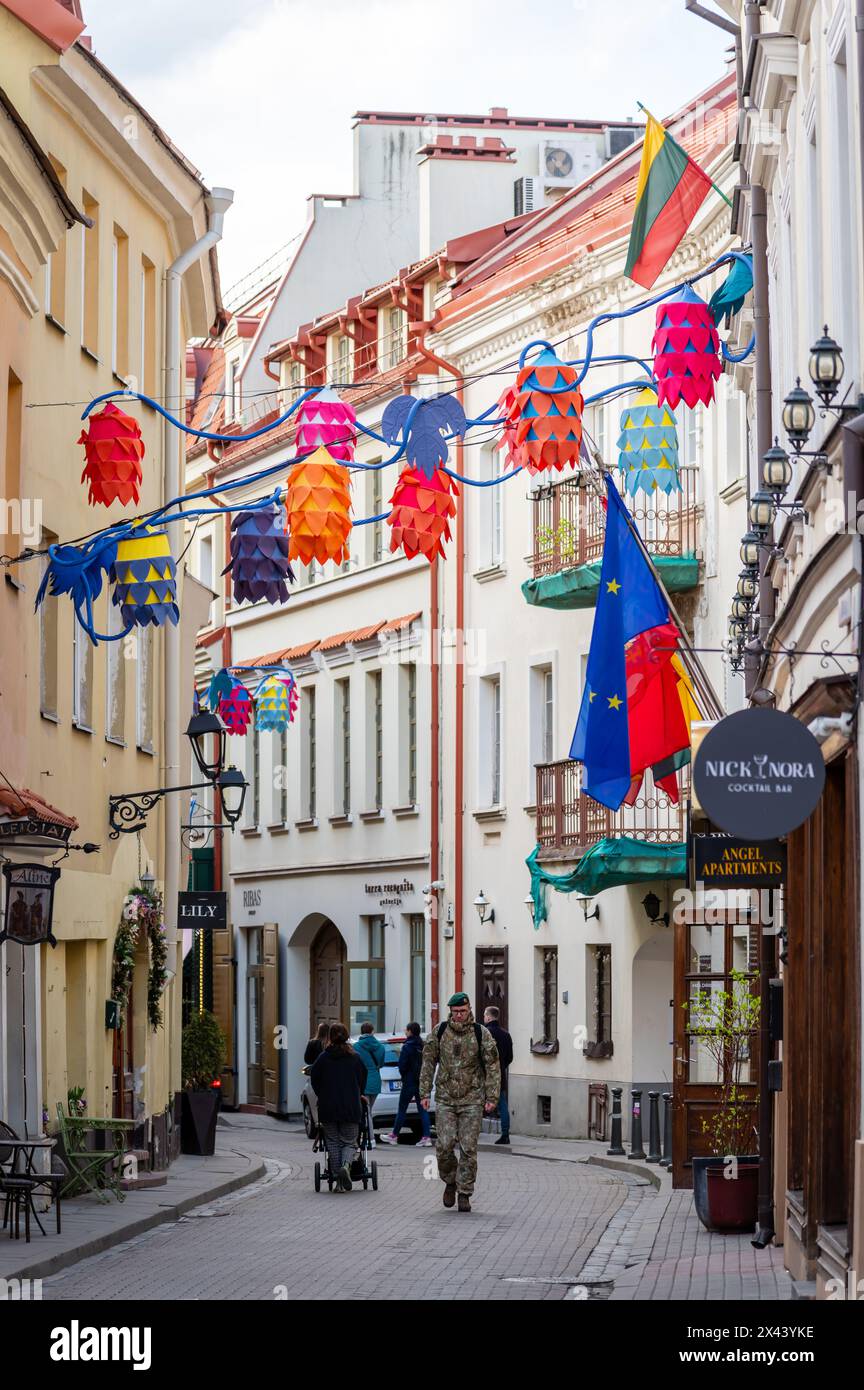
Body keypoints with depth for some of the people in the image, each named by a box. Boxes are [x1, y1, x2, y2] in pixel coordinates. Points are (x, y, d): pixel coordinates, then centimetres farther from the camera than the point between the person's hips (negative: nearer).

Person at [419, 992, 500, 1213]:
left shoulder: (481, 1034, -2)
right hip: (445, 1099, 1)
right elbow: (428, 1063, 9)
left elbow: (493, 1067, 0)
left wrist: (491, 1098, -5)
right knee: (444, 1145, -8)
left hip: (472, 1100, -1)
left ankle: (464, 1194, 6)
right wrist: (425, 1093, 3)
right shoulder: (439, 1032, 3)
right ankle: (450, 1182, 17)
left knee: (468, 1149, -3)